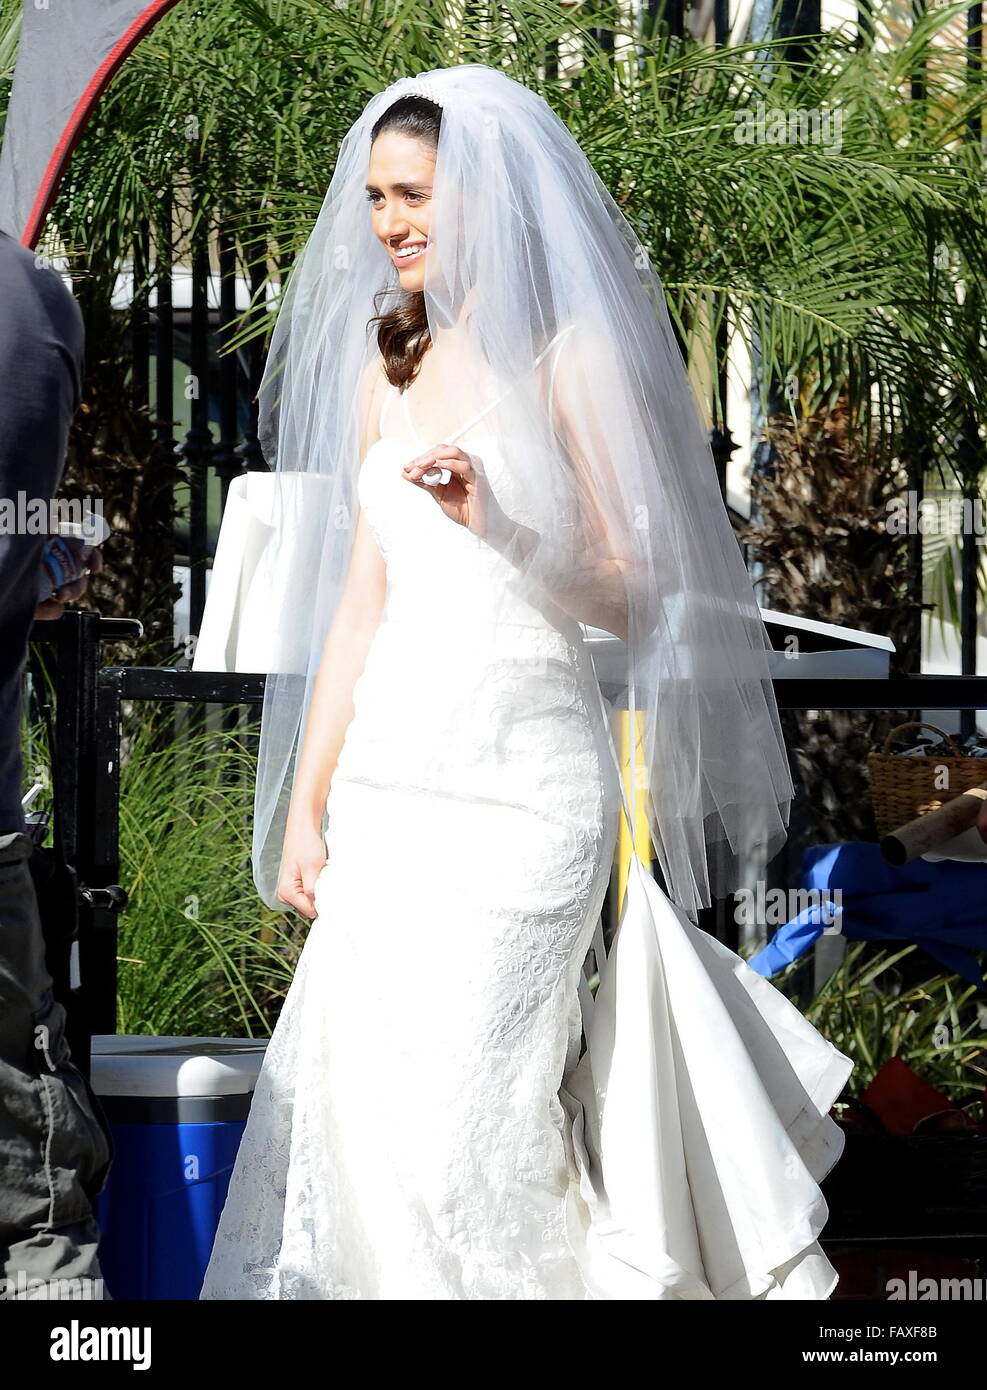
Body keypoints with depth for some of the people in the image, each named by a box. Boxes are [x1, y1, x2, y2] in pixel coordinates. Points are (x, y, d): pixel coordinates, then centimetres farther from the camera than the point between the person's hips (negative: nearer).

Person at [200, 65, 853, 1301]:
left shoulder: (569, 355, -5)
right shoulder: (391, 364, 14)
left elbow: (626, 596, -7)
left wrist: (499, 526, -24)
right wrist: (304, 804, 14)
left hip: (521, 779, -6)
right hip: (389, 773, 6)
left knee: (463, 1118, -7)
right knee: (358, 1104, 2)